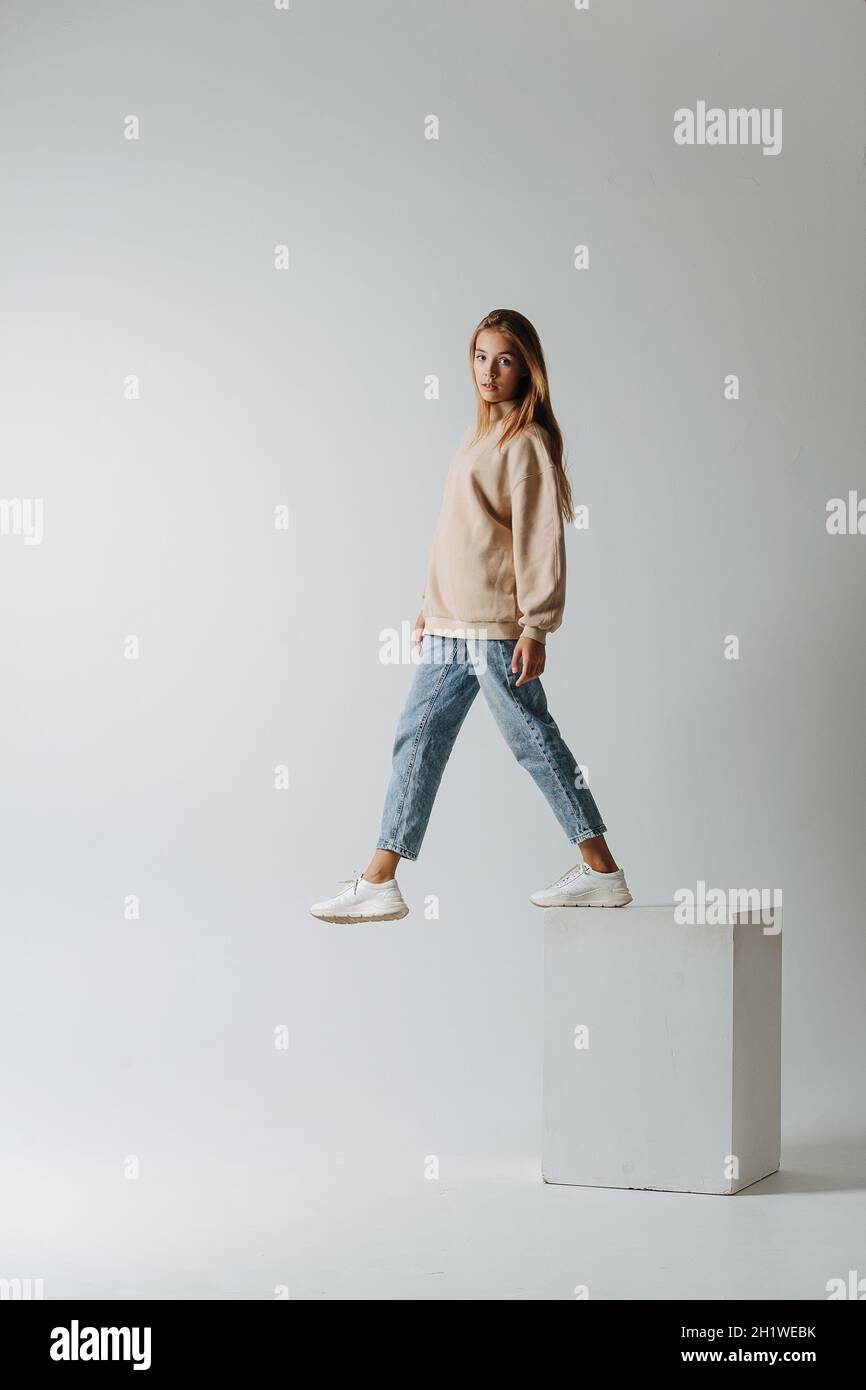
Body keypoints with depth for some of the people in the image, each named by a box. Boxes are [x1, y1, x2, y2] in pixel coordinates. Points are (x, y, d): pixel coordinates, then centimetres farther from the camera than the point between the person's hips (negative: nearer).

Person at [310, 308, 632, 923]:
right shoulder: (476, 435, 18)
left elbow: (541, 540, -12)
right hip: (451, 626, 9)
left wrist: (536, 627, -16)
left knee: (536, 743, -1)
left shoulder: (526, 442, -8)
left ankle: (604, 872, 10)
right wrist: (431, 606, 21)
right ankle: (379, 884, 10)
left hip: (497, 627, -9)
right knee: (418, 741, 7)